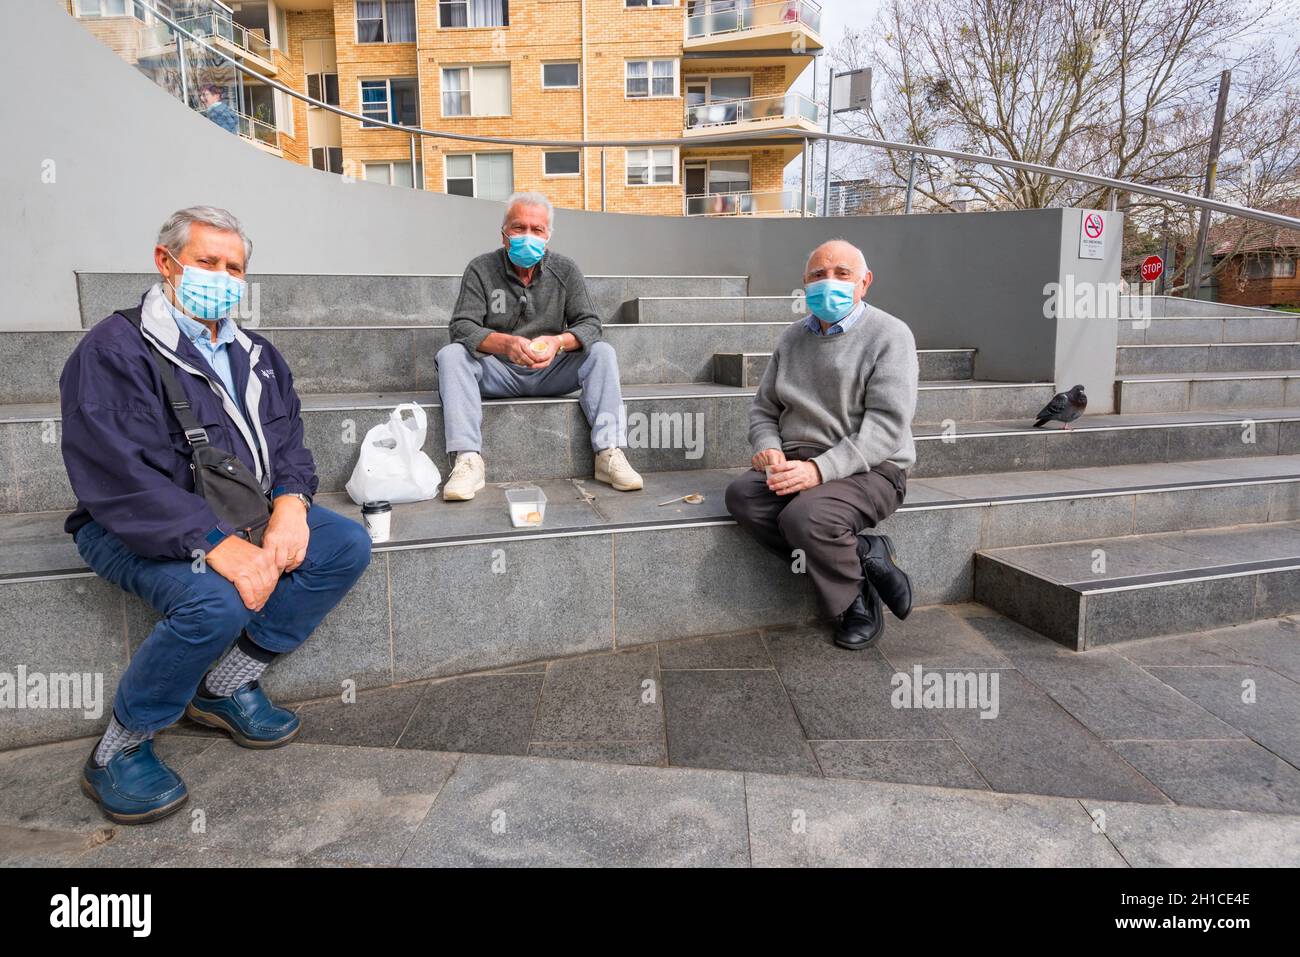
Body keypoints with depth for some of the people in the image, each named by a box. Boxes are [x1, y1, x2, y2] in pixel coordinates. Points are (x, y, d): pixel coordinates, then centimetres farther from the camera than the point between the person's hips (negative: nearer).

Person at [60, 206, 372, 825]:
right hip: (138, 529, -7)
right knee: (217, 600, -34)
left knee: (347, 544, -10)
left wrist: (289, 503, -16)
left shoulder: (254, 354, 13)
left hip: (241, 517, 7)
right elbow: (114, 476, -22)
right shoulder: (114, 348, -10)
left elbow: (287, 440, 8)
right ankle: (118, 751, -7)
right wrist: (216, 544, -32)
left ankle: (228, 686, -2)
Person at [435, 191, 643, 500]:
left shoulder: (565, 270, 2)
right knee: (450, 355, -26)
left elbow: (590, 324, -4)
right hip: (497, 372, -1)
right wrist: (506, 343, -34)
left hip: (551, 372, 1)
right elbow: (462, 326, -13)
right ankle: (468, 460, -36)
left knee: (602, 353, -22)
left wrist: (559, 342, -28)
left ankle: (609, 454, -29)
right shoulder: (481, 269, -3)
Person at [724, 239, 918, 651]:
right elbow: (764, 408, 20)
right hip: (799, 462, 6)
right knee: (742, 496, -24)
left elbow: (887, 424, -14)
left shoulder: (889, 335, -3)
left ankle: (856, 603, -4)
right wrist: (769, 448, -4)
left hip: (869, 468, -6)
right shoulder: (792, 338, 16)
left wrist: (821, 469, -26)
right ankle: (864, 556, -16)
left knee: (805, 516, -34)